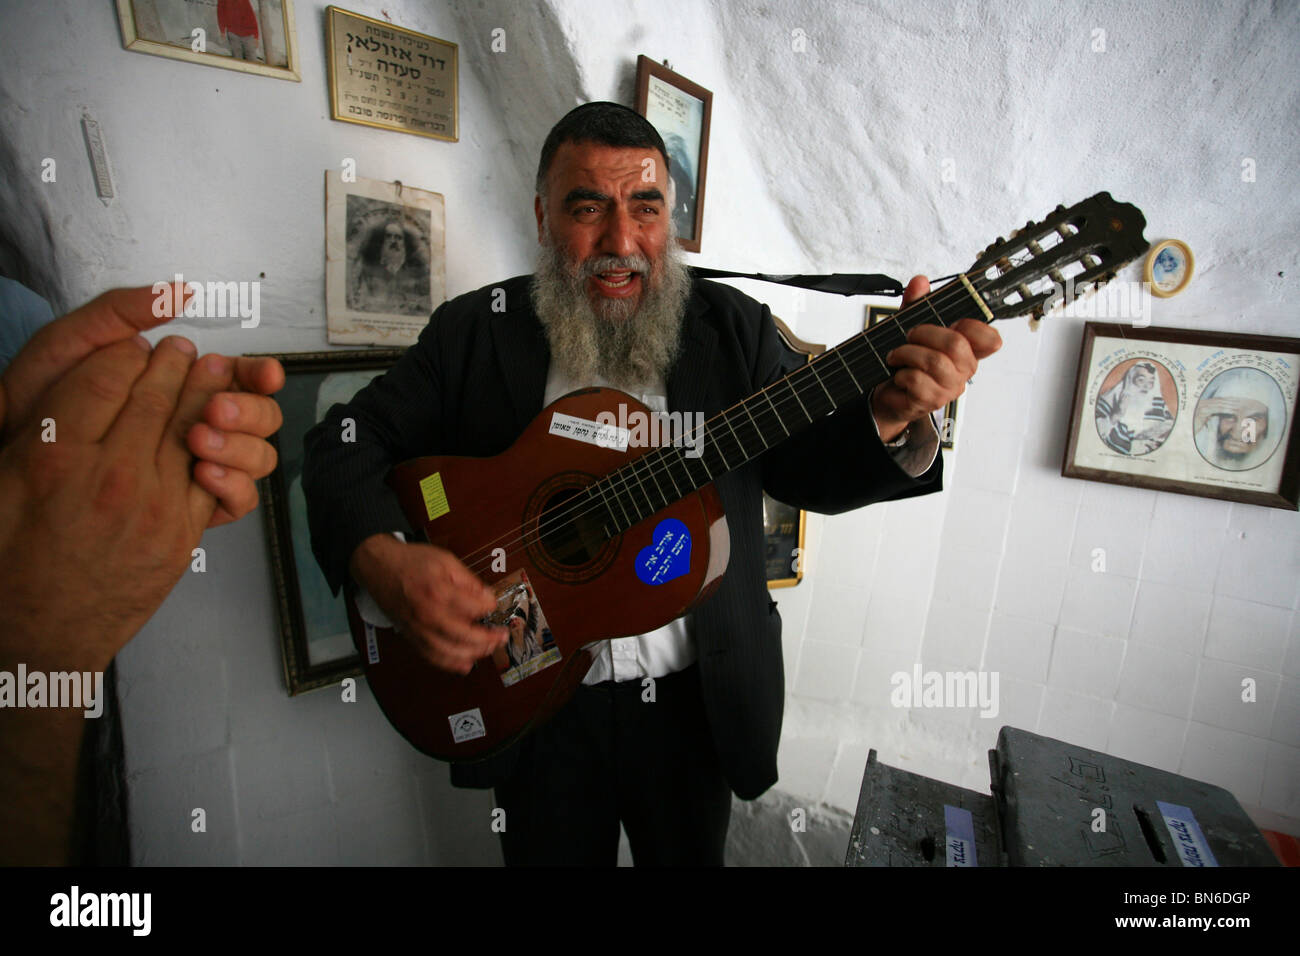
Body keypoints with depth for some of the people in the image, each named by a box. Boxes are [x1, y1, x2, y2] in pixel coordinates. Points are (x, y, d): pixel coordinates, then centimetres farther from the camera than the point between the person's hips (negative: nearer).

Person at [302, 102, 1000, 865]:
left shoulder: (733, 327, -3)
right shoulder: (473, 331, -4)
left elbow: (812, 472, -4)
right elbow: (346, 442, -3)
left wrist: (891, 419, -26)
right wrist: (387, 565, -21)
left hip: (697, 700, 2)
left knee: (690, 854, 24)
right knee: (550, 852, 21)